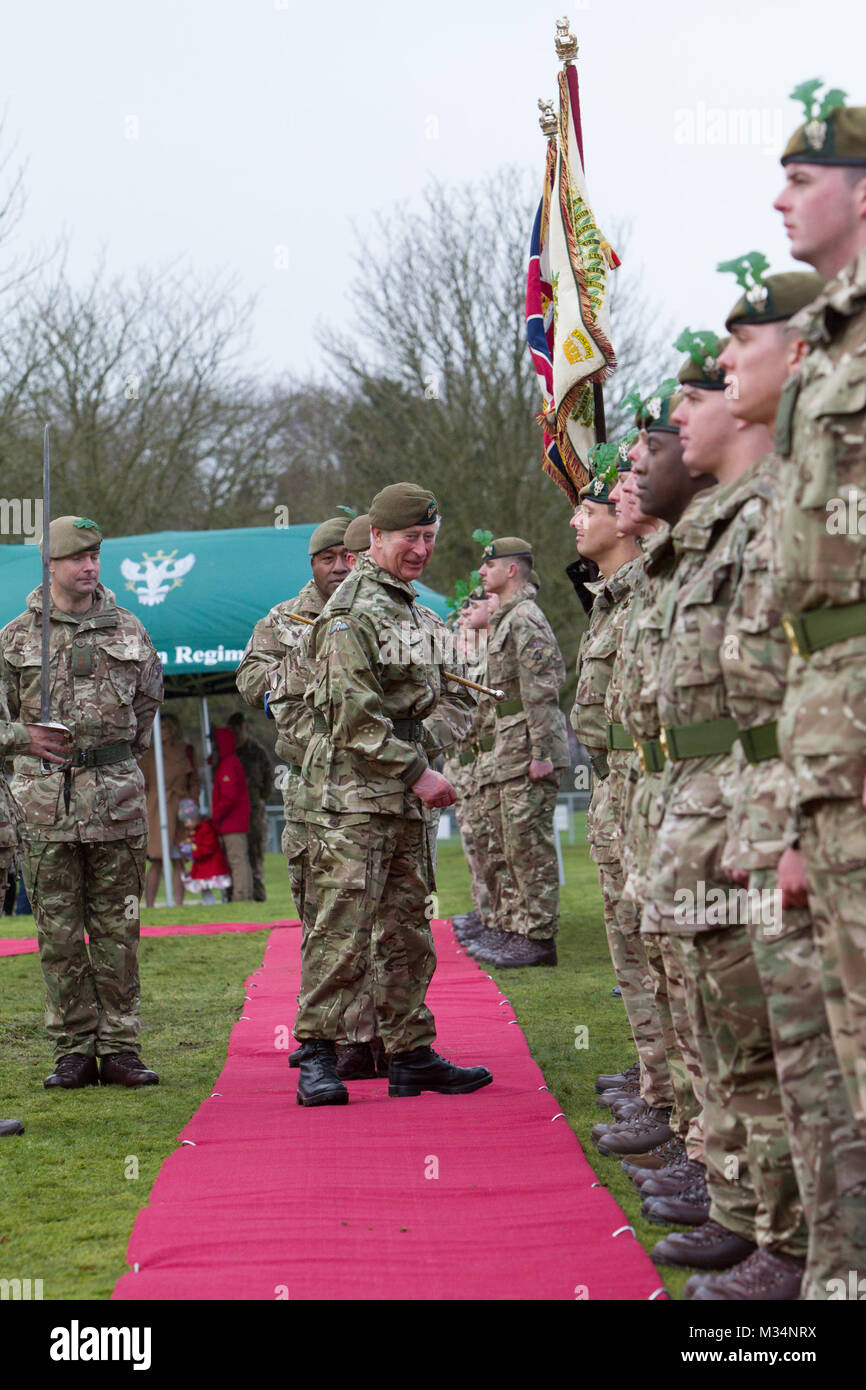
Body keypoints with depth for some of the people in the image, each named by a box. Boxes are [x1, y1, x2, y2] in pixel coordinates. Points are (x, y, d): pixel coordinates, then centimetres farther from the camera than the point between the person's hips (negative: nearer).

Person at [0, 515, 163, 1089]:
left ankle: (120, 1047, 8)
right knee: (59, 933, 1)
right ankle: (74, 1050, 7)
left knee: (117, 928, 3)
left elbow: (150, 693, 24)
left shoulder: (127, 628, 9)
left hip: (118, 795, 1)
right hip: (46, 798, -1)